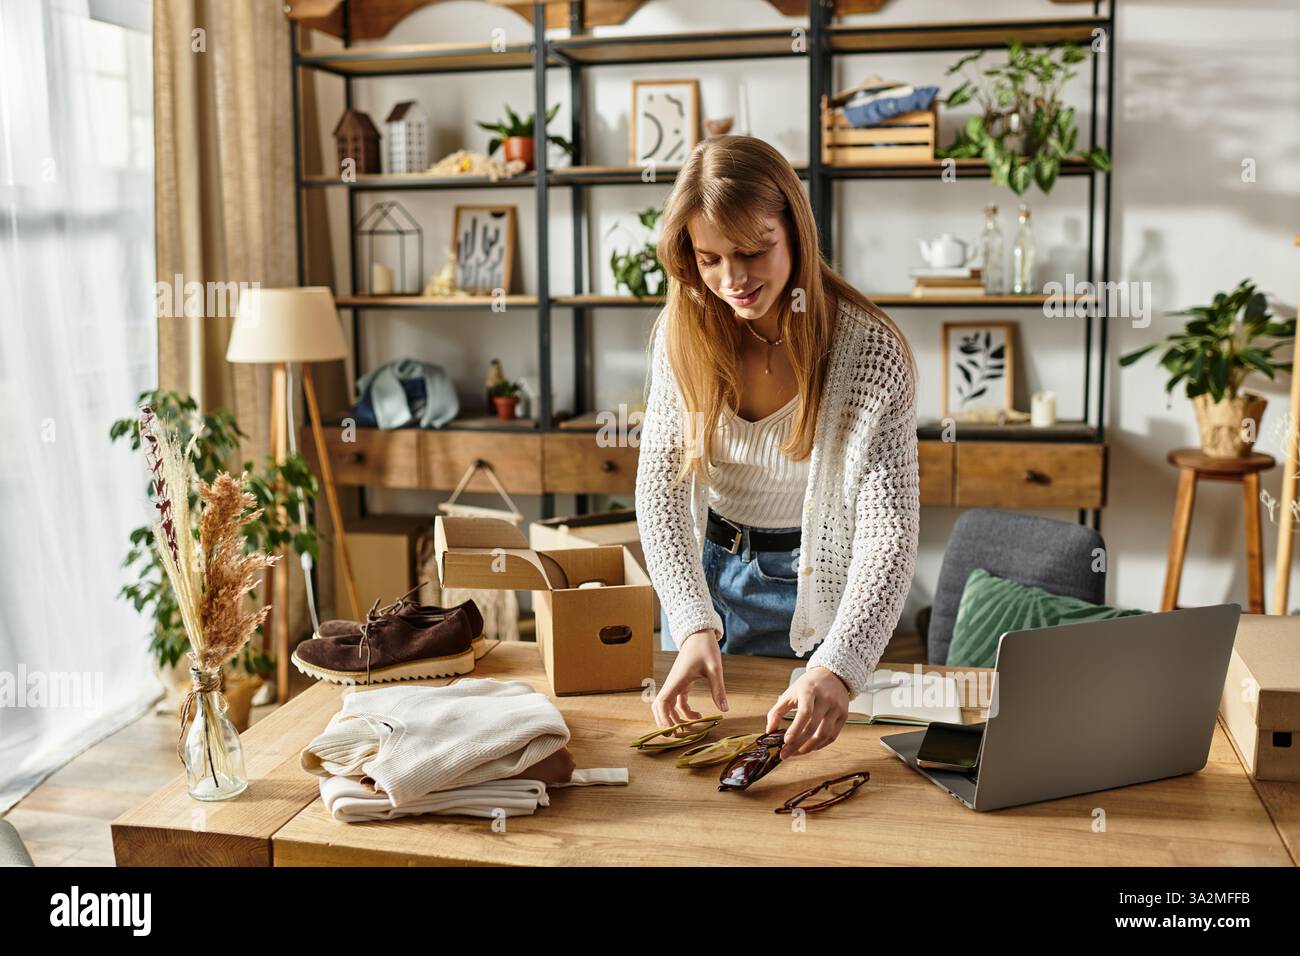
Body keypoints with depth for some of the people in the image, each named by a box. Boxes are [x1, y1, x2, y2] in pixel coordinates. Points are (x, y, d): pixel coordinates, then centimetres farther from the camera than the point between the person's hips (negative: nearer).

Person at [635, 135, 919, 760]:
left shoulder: (869, 350, -26)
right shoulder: (683, 334, -14)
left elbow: (889, 530, -31)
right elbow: (661, 487, -16)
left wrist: (839, 669, -46)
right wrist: (695, 627, -30)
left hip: (817, 587, -3)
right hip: (706, 573, 3)